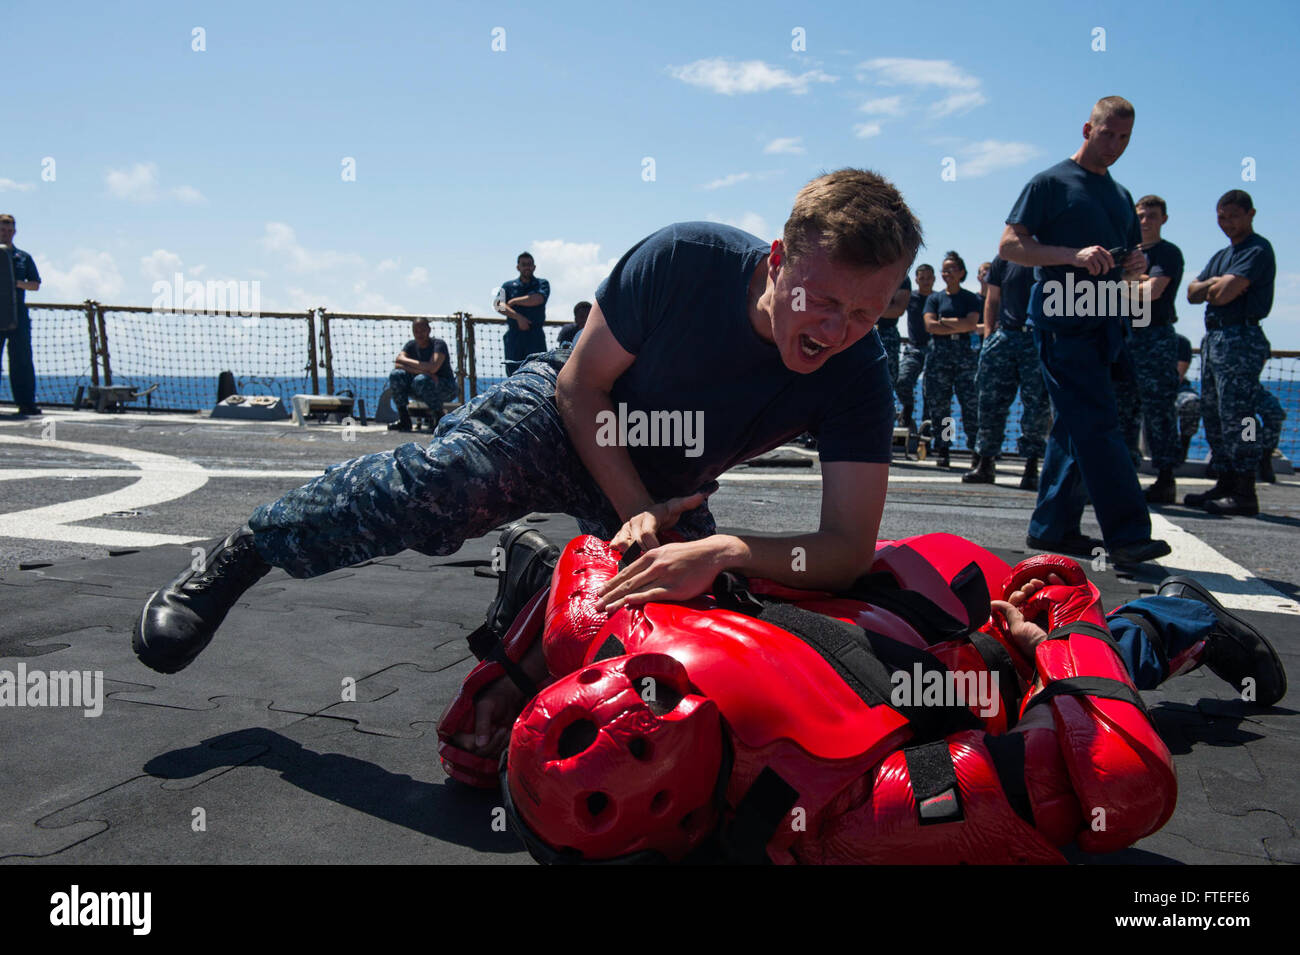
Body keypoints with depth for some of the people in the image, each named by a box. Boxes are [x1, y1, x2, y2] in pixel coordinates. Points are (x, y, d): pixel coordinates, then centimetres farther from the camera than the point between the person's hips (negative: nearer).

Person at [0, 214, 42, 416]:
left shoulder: (24, 258, 13)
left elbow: (36, 284, 10)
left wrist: (17, 283, -8)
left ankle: (26, 403, 1)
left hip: (18, 316, 1)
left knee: (22, 360, -1)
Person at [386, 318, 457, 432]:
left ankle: (440, 418, -19)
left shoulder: (439, 344, -15)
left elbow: (433, 367, -32)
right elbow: (397, 364, -15)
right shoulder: (411, 345, 1)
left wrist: (406, 361, -20)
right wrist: (424, 371, -30)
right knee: (395, 375, -17)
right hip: (421, 392, 5)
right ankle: (404, 420, -14)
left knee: (420, 380, -35)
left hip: (446, 389, -5)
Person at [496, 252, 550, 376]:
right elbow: (500, 306, -1)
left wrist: (514, 301, 1)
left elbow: (538, 299, -9)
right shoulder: (508, 286, 15)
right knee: (512, 371, -1)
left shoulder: (542, 284, 12)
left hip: (536, 334, -1)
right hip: (514, 336, 1)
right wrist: (518, 317, -15)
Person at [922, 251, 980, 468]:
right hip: (939, 353, 1)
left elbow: (971, 323, -5)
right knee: (938, 403, -2)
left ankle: (977, 450, -8)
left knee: (970, 401, -9)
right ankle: (941, 449, 4)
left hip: (964, 353, -1)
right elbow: (930, 325, -1)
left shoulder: (971, 298, 11)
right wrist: (959, 327, -5)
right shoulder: (935, 298, 14)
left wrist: (945, 321, -2)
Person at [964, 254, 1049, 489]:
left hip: (1039, 339, -2)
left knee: (1038, 404, -4)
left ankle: (1031, 469, 3)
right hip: (1004, 335, 2)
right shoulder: (1003, 259, 11)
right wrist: (988, 333, 5)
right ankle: (984, 464, 12)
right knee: (991, 401, 3)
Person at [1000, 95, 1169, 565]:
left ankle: (1052, 527, 16)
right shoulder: (1051, 183, 1)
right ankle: (1127, 533, -16)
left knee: (1077, 427, 8)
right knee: (1098, 425, -14)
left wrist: (1136, 264, 4)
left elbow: (1129, 261, 29)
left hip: (1103, 323, 8)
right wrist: (1074, 254, -19)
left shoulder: (1121, 195, 23)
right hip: (1062, 320, -8)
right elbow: (1009, 246, -7)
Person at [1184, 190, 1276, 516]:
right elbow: (1192, 293, 14)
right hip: (1213, 338, 10)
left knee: (1236, 417, -11)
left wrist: (1213, 288, 3)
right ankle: (1226, 483, 20)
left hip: (1240, 339, -10)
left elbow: (1226, 293, -18)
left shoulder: (1258, 250, -7)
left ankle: (1245, 493, -9)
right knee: (1213, 416, 12)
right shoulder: (1221, 256, 22)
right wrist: (1214, 283, -5)